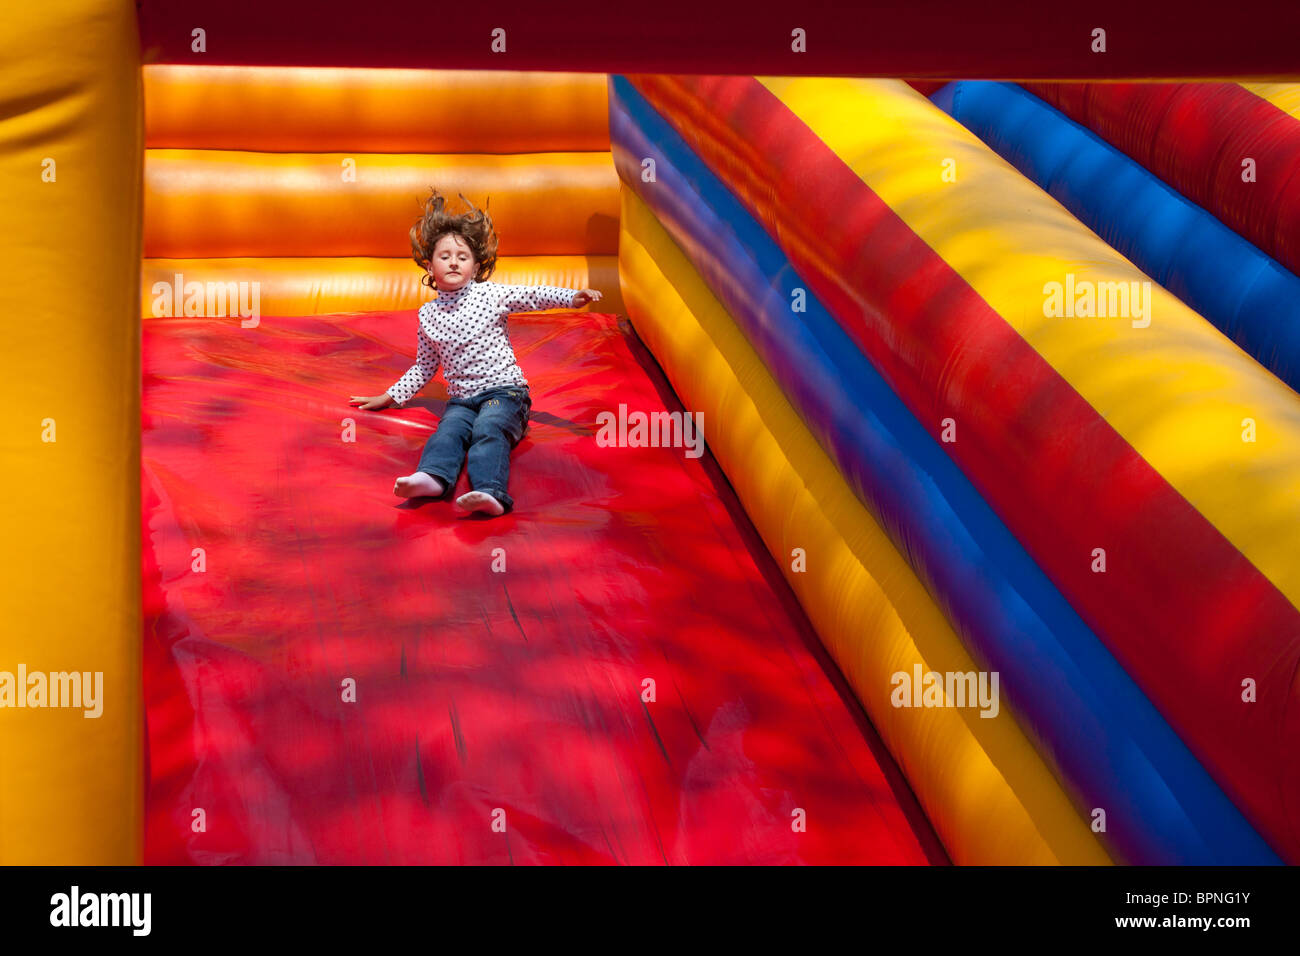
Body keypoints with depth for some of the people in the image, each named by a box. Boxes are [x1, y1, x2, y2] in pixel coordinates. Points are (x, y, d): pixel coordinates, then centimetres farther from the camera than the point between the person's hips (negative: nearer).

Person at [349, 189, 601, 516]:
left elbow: (532, 296, -3)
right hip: (461, 398, 4)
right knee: (449, 430, -28)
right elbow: (424, 367, 24)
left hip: (504, 390, -3)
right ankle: (432, 476, -56)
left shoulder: (490, 294, 4)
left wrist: (572, 297, -19)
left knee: (488, 430, -32)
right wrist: (389, 396, 22)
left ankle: (490, 492, -57)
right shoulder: (428, 314, 14)